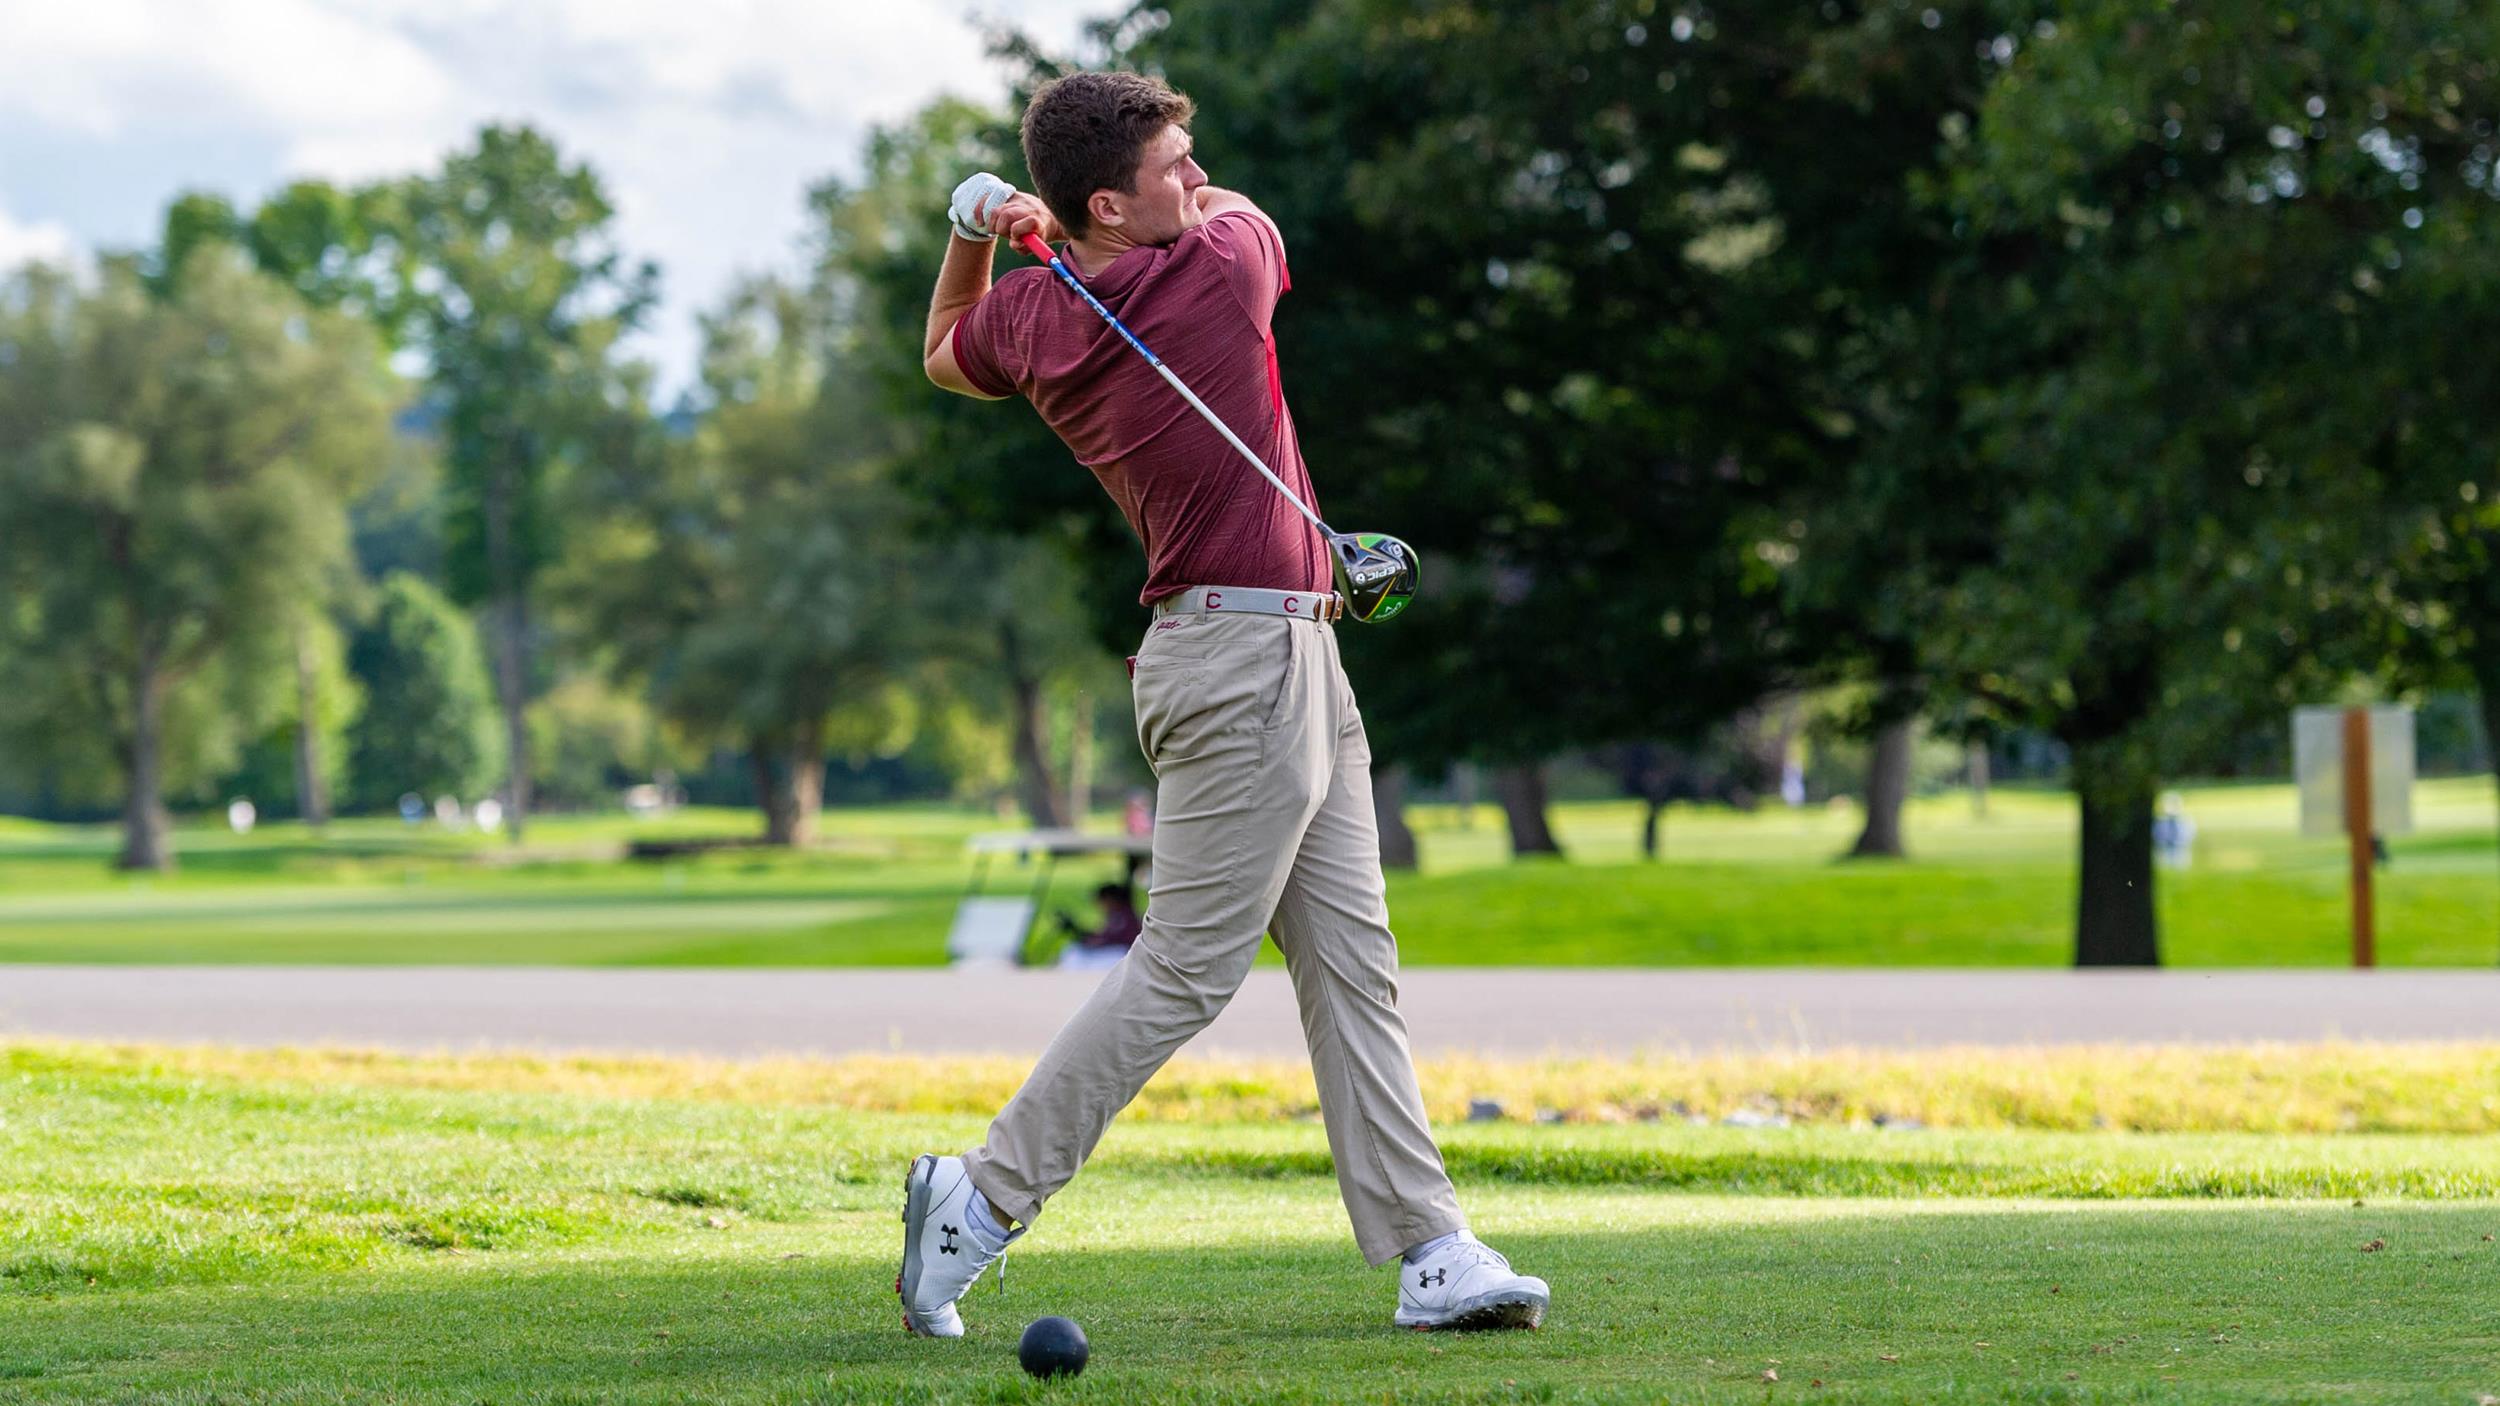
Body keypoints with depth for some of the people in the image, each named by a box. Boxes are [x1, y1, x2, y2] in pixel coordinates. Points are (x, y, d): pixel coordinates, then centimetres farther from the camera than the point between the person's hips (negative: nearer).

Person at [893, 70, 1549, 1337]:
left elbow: (947, 358, 28)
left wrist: (979, 224, 14)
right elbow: (1233, 208, 12)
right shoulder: (1223, 265, -13)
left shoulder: (1026, 318, 4)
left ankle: (1430, 1249, 5)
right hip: (1250, 653, -9)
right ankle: (984, 1197, -3)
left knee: (1352, 967, 7)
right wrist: (1062, 226, 13)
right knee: (1185, 968, -6)